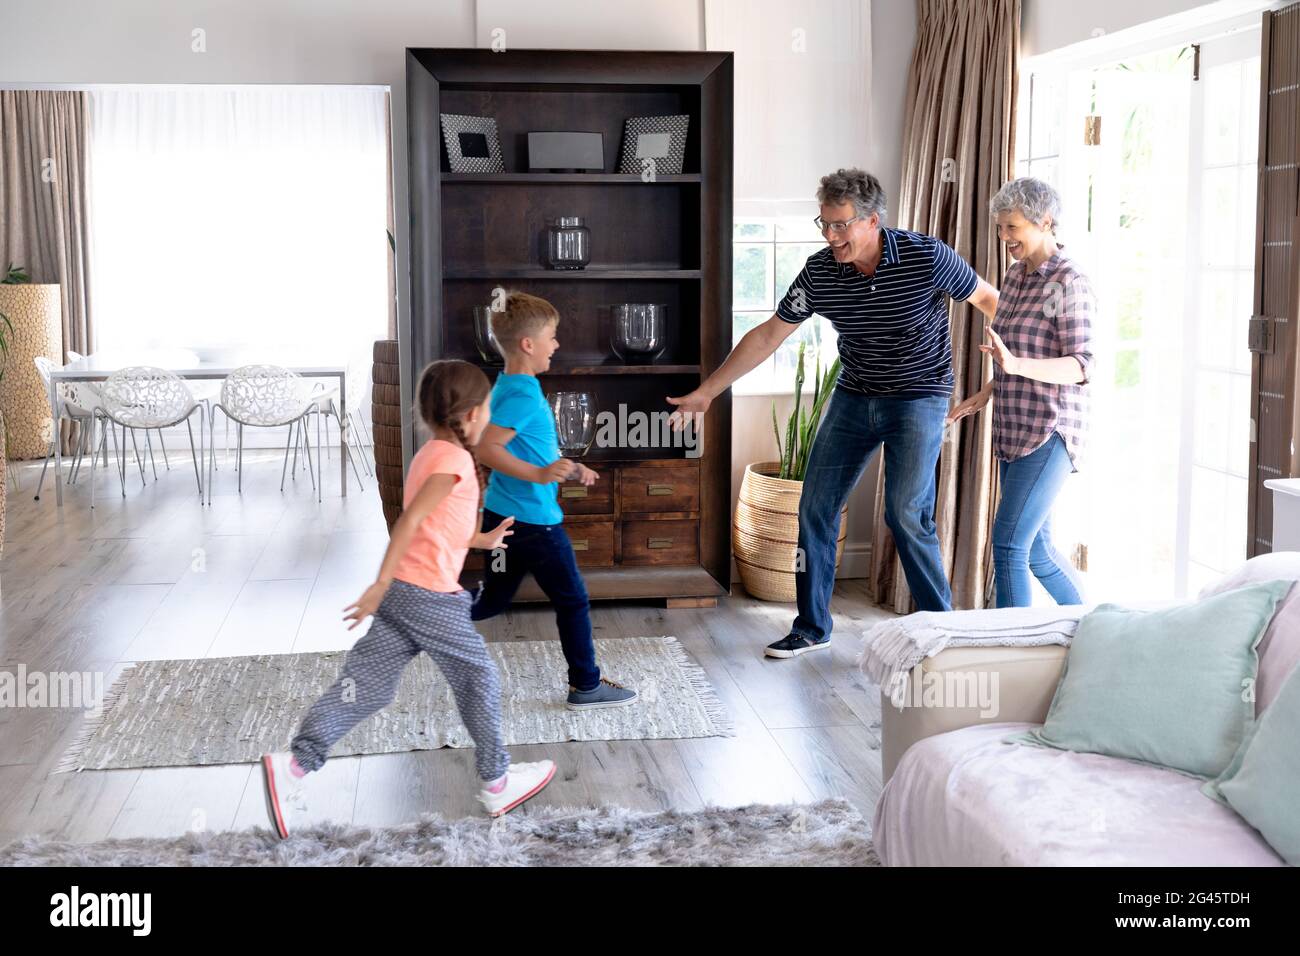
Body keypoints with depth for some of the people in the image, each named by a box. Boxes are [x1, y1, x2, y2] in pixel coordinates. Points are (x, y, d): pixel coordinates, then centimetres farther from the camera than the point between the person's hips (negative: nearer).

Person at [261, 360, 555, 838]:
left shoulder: (429, 454, 17)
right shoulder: (453, 460, -14)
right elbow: (409, 521, -22)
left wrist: (482, 540, 33)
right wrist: (380, 586, -24)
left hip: (402, 591, 9)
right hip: (432, 597, -9)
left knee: (367, 684, 4)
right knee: (479, 679, 8)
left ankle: (295, 763, -8)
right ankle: (497, 782, 20)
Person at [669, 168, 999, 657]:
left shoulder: (927, 257, -20)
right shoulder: (820, 271, -9)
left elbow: (990, 300, -4)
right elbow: (767, 335, -1)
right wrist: (706, 391, -1)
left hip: (919, 398, -5)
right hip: (854, 396, 5)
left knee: (906, 514, -14)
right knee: (815, 507, 3)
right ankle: (812, 627, 18)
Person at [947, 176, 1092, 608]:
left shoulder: (1069, 282, -13)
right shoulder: (1016, 274, 12)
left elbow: (1080, 365, -18)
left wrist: (1017, 365, -31)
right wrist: (989, 390, 20)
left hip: (1049, 432, -9)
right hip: (1013, 430, 9)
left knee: (1009, 544, -12)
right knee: (1036, 550, 13)